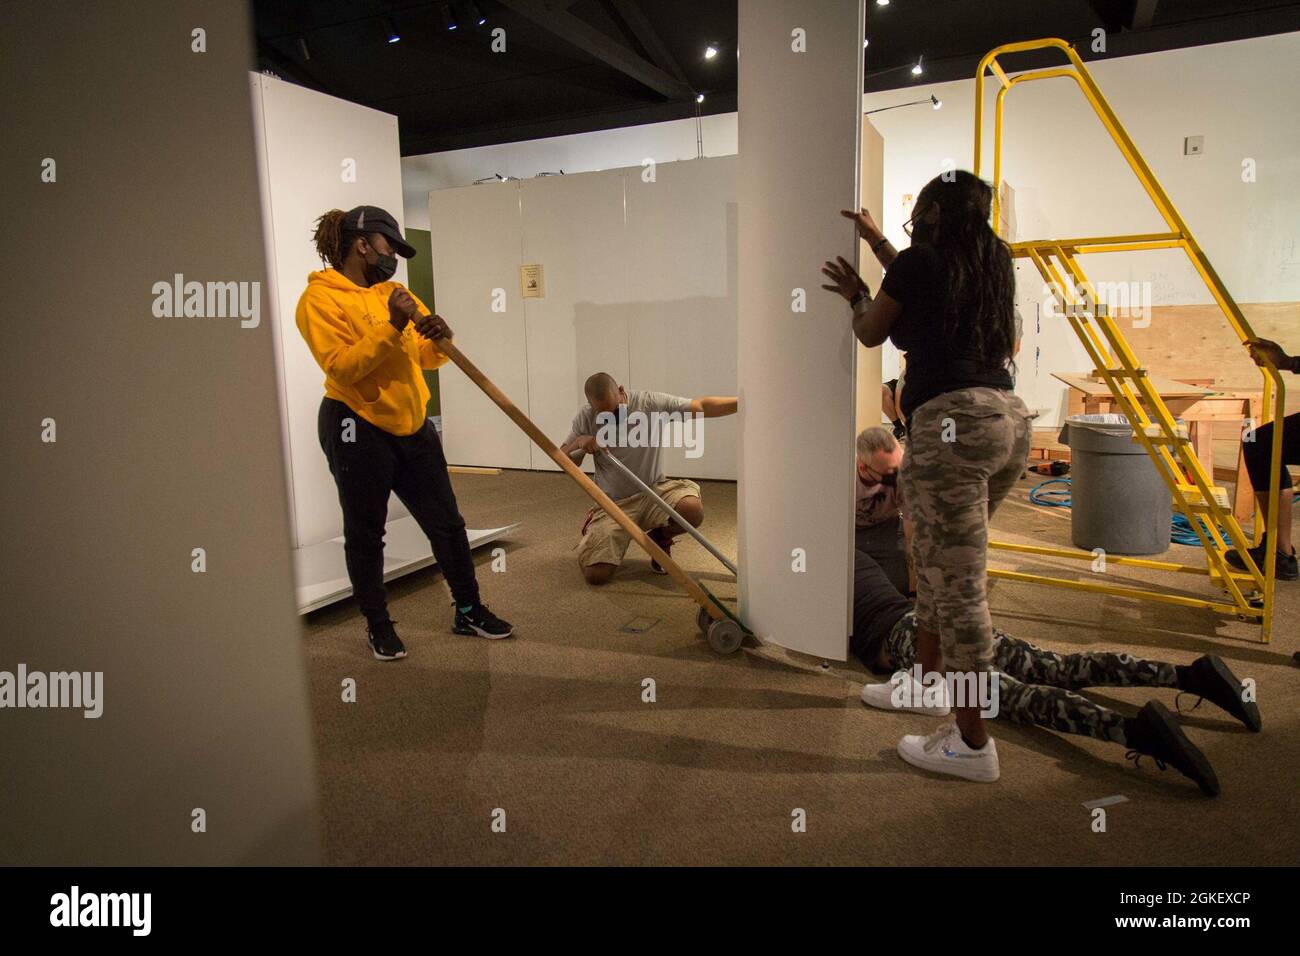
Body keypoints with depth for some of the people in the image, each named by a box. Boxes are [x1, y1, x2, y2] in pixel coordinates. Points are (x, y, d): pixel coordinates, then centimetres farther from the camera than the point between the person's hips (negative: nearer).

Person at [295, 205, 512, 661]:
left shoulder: (391, 292, 13)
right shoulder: (320, 297, -7)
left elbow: (428, 357, 11)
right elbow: (341, 366, -19)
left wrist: (438, 337, -11)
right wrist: (392, 326, -25)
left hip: (412, 426, 6)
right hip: (356, 431, -6)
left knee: (446, 522, 9)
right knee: (365, 533, 7)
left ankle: (469, 611, 23)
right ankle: (377, 625, 24)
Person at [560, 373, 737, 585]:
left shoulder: (652, 402, -12)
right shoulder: (585, 417, -8)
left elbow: (703, 406, -15)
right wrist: (579, 443, -23)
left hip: (654, 491, 0)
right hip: (614, 504, 0)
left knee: (693, 509, -33)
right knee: (595, 574, -15)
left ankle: (660, 539, 5)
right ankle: (595, 526, 22)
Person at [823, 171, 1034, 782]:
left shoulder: (920, 260, 2)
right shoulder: (994, 261, 20)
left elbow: (871, 333, 14)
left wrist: (857, 296, 35)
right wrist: (876, 241, 49)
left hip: (950, 419, -8)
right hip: (1010, 417, 8)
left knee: (958, 583, -4)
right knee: (937, 562, 21)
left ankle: (973, 742, 4)